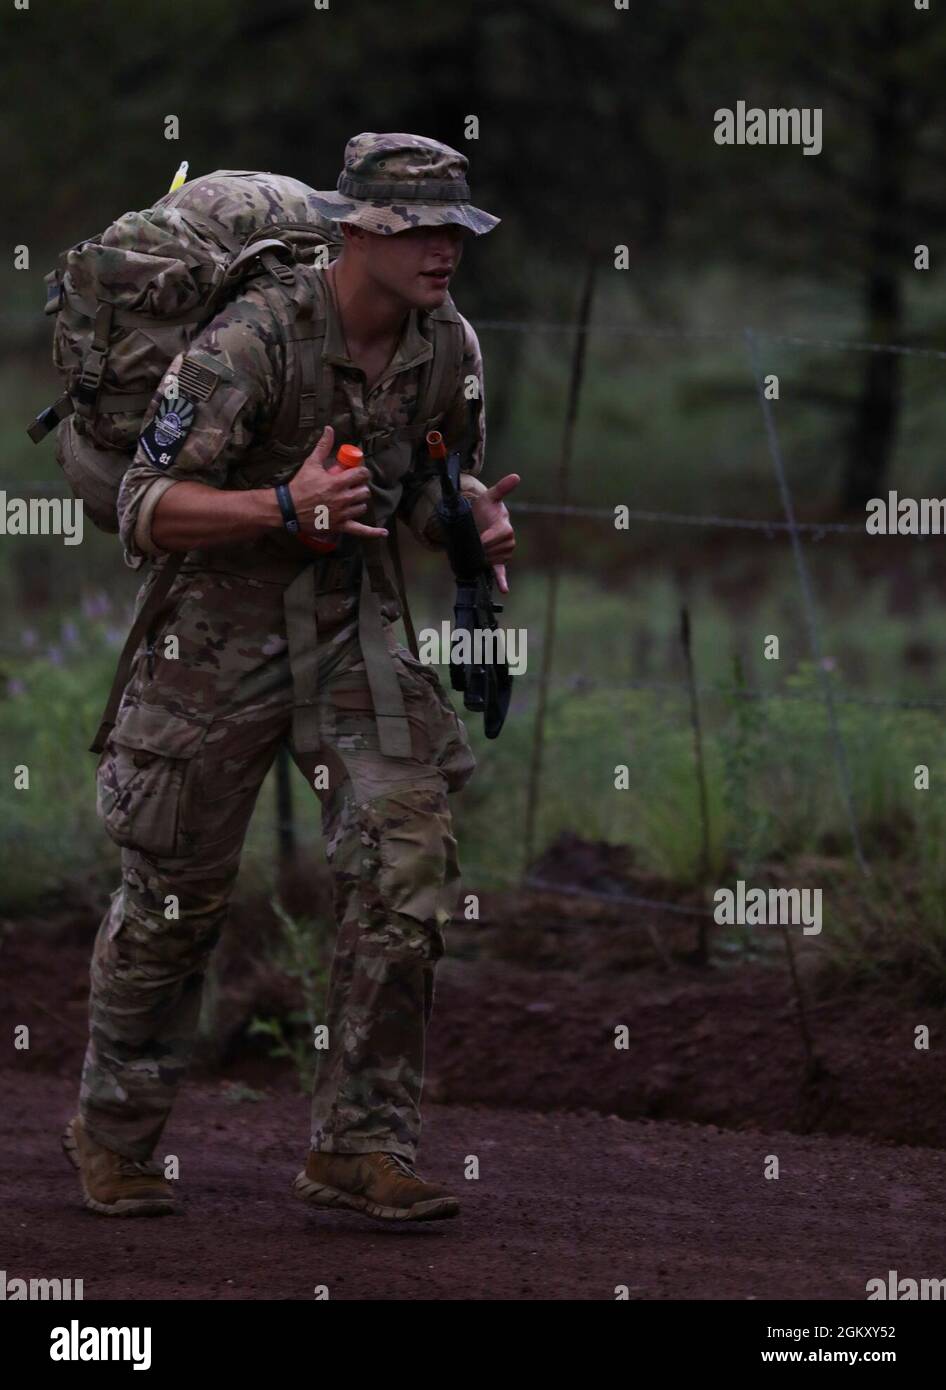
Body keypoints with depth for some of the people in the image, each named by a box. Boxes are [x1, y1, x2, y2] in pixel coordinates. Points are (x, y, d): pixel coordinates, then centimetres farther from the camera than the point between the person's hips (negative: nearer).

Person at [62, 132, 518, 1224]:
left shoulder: (448, 347, -4)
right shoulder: (254, 339, -23)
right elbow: (146, 512, -25)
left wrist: (479, 521, -10)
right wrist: (288, 505, -39)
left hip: (355, 624, 5)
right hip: (223, 629, -4)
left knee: (409, 867, -12)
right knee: (174, 898, 8)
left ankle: (359, 1147, -3)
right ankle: (112, 1132, 30)